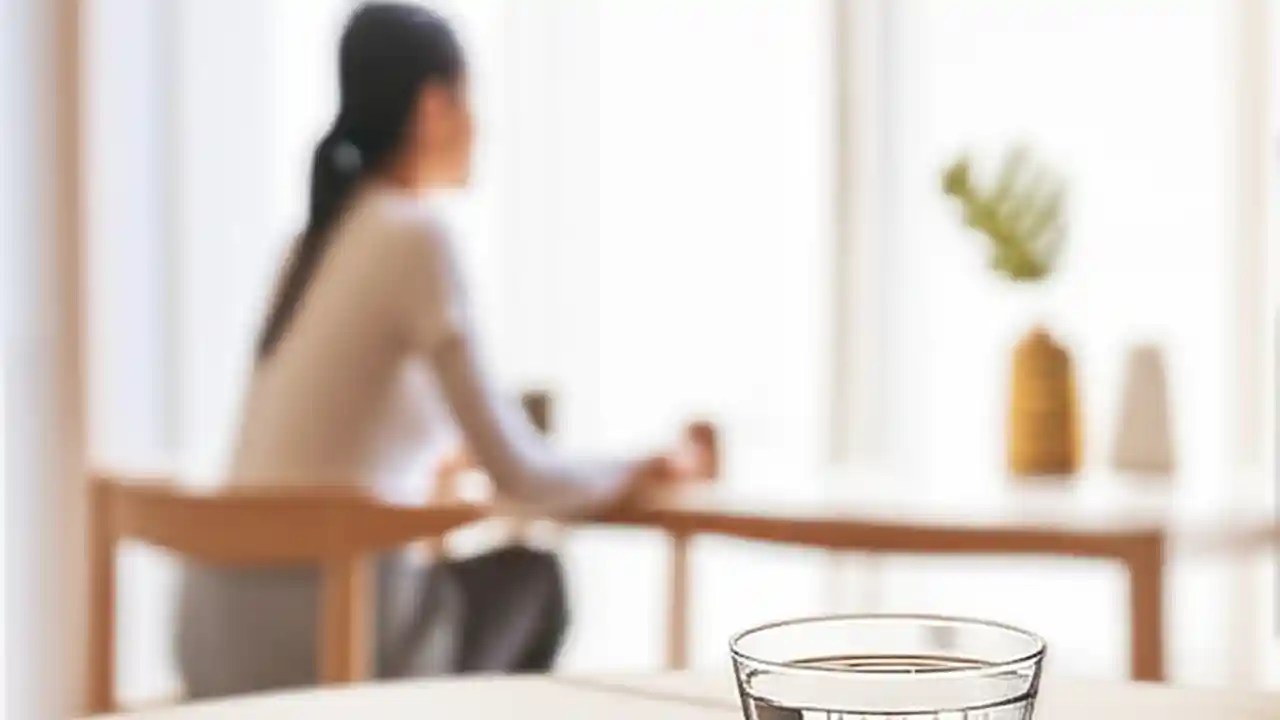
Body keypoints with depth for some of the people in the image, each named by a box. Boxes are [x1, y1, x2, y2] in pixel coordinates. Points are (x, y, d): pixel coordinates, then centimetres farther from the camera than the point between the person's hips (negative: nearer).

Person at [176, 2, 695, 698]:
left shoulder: (322, 233, 12)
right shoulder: (414, 235, -12)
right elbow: (520, 475, -10)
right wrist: (636, 472, 10)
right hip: (313, 640, -7)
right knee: (531, 582, 21)